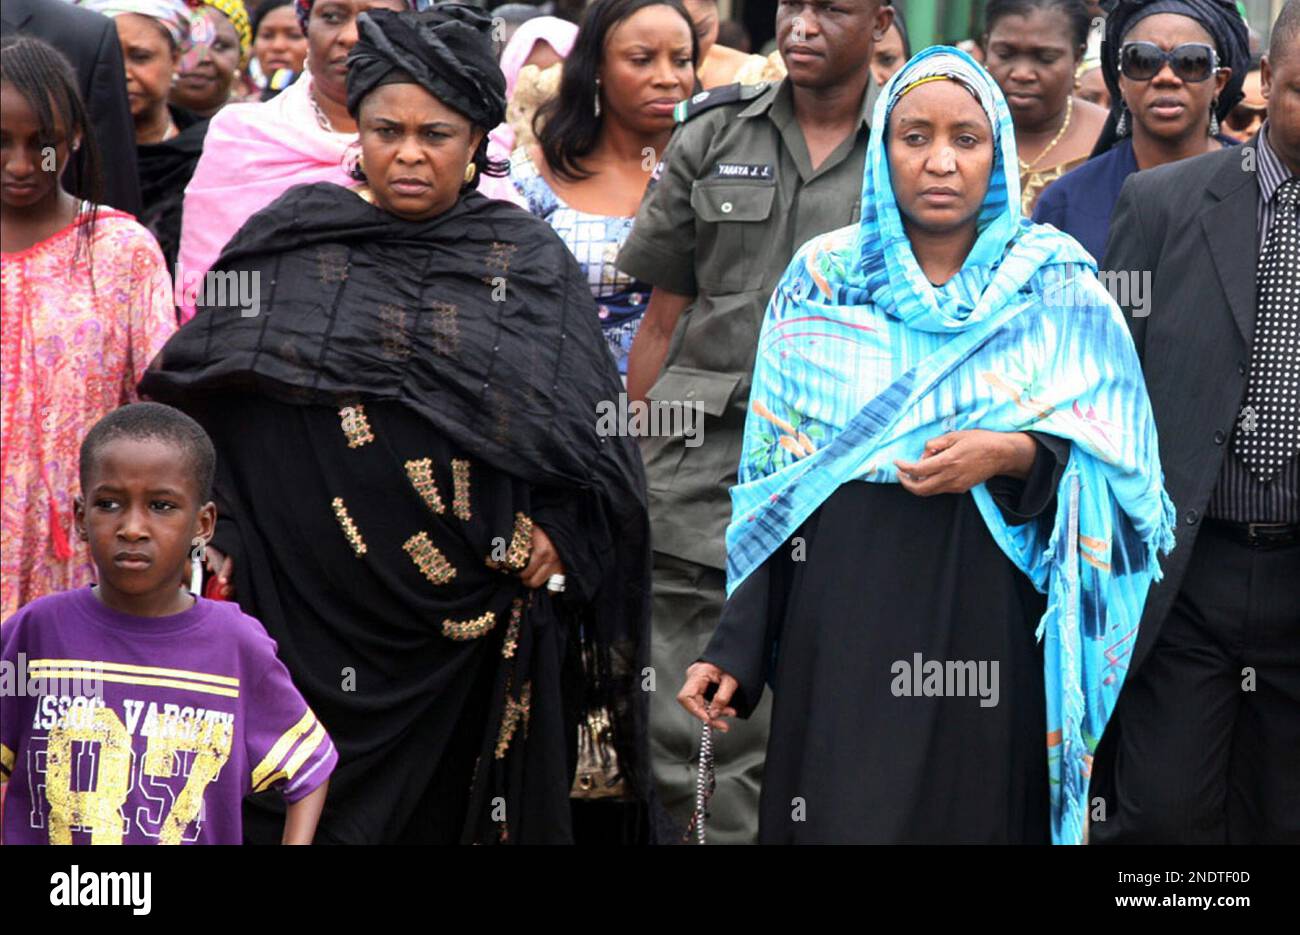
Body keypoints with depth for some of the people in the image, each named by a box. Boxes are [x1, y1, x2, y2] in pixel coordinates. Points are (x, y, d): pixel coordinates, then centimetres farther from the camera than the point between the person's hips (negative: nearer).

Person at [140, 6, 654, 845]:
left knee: (448, 808, 7)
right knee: (306, 814, 2)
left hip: (473, 616, 0)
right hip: (311, 608, 0)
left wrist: (562, 532, -8)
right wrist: (218, 536, 0)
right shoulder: (291, 242, 5)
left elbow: (595, 429, 5)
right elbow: (205, 398, 8)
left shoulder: (531, 264, 5)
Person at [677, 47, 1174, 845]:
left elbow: (1117, 464, -2)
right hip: (845, 619, 1)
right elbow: (770, 480, 5)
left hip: (992, 626, -1)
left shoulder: (1058, 287, 1)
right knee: (841, 815, 2)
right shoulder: (821, 281, 4)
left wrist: (1014, 455, -21)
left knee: (976, 809, 4)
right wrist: (736, 648, -2)